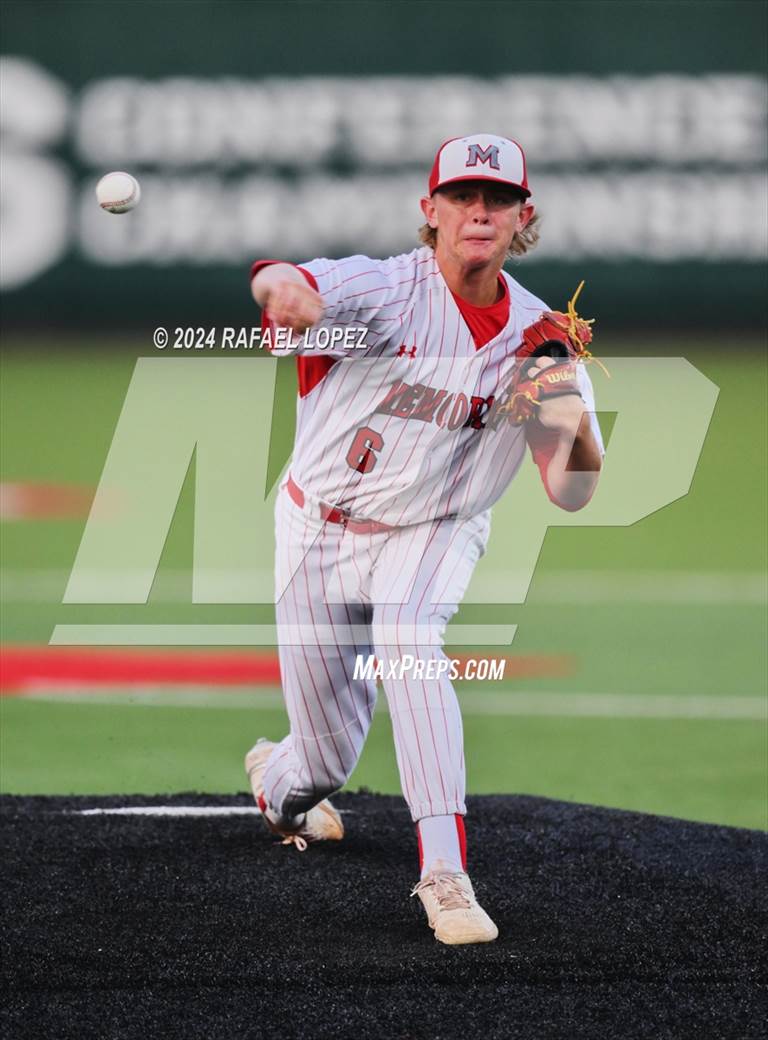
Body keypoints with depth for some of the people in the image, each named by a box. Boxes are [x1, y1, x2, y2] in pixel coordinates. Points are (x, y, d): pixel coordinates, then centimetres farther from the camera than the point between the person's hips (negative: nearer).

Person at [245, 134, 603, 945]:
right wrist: (282, 285, -67)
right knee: (329, 758, 4)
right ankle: (277, 778, 45)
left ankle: (445, 872, -34)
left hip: (433, 534, 1)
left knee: (407, 635, -33)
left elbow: (569, 492, -12)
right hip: (321, 530, -1)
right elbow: (285, 287, -41)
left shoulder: (535, 336, -10)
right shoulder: (387, 290, -19)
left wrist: (578, 429, -35)